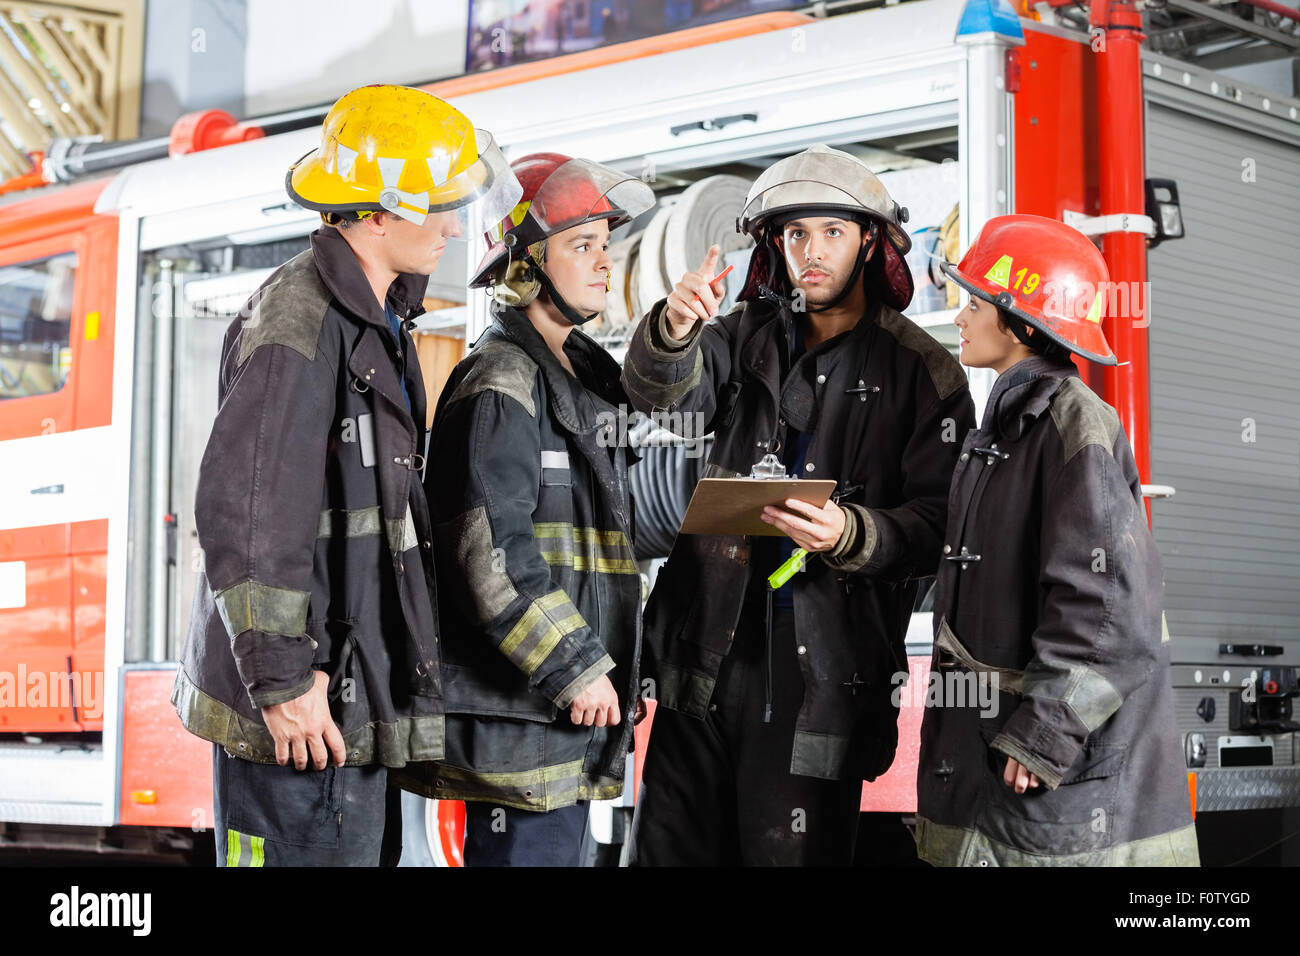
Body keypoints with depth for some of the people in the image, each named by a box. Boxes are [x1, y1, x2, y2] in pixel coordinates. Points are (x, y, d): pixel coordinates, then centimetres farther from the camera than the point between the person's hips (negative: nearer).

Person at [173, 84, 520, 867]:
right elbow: (240, 514, -23)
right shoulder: (298, 325, -17)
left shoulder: (377, 323, 16)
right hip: (304, 714, -10)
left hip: (354, 697, 10)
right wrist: (280, 682, -22)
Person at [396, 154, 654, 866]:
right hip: (516, 710, -10)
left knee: (562, 850, 12)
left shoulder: (583, 373, 19)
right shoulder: (502, 382, -11)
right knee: (530, 851, -9)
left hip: (566, 705, 10)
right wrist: (578, 669, -19)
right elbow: (492, 551, -21)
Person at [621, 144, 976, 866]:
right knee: (669, 843, 8)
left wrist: (851, 535, -25)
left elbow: (935, 525, -5)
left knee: (787, 849, -3)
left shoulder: (919, 372, 1)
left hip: (821, 663, -3)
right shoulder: (746, 337, 12)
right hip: (707, 649, 4)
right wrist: (672, 332, -30)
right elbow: (660, 392, -7)